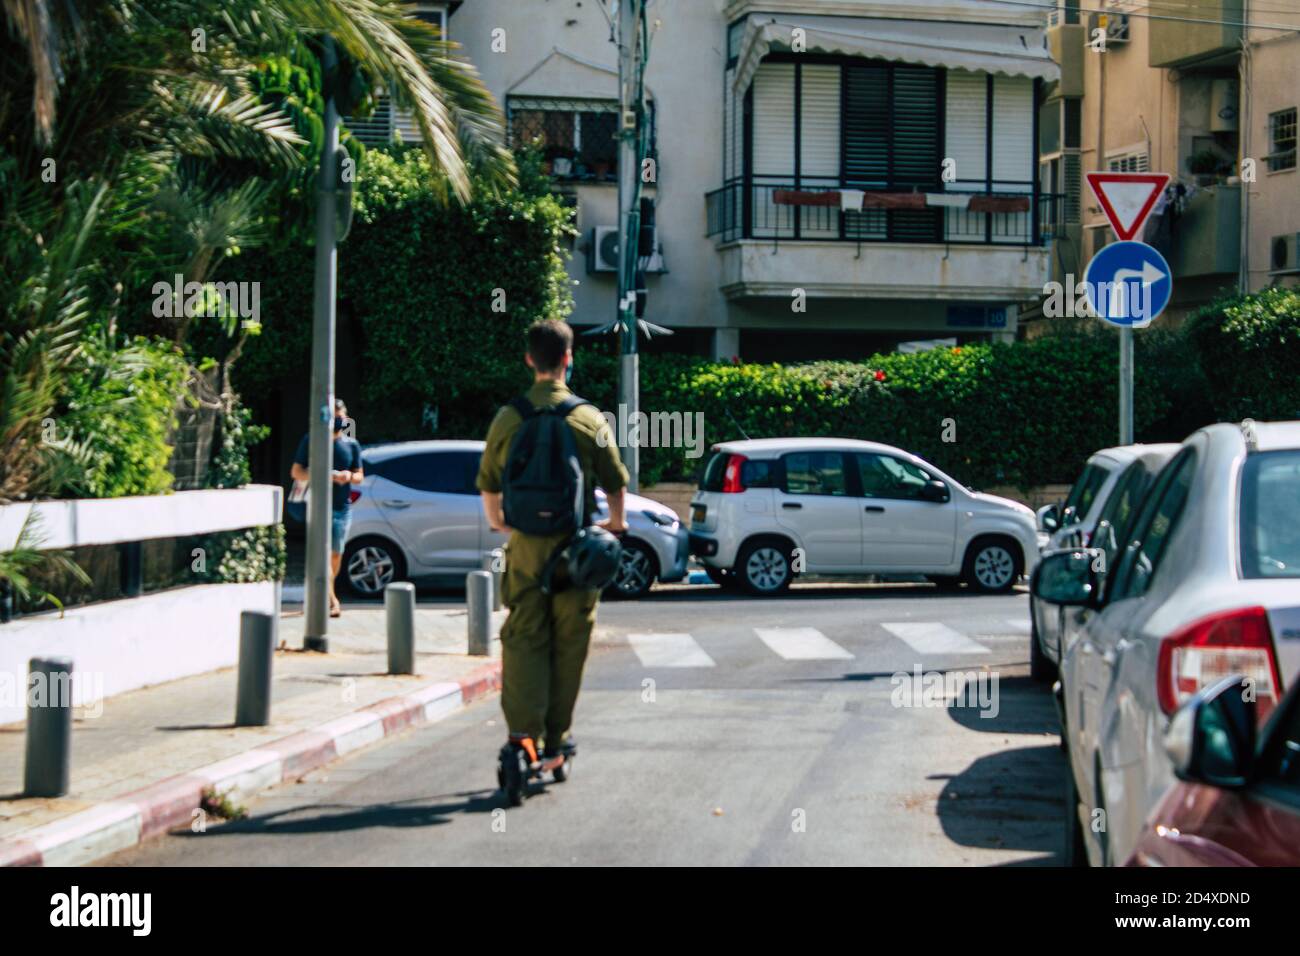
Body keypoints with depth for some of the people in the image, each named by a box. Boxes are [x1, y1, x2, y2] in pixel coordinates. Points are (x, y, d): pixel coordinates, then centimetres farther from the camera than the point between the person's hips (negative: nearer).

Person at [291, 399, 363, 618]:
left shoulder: (351, 445, 9)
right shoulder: (311, 441, 2)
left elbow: (359, 475, 14)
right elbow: (296, 472, 3)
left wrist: (349, 476, -10)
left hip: (343, 507, 3)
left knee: (336, 555, 8)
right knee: (323, 553, -14)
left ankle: (325, 595, 26)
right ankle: (332, 601, -20)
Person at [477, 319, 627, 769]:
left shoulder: (508, 419, 1)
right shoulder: (590, 419, -4)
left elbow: (488, 485, 9)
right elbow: (616, 484, 2)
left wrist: (498, 523, 29)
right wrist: (616, 524, 22)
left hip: (525, 546, 1)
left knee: (523, 640, 3)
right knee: (568, 644, 8)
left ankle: (522, 731, -8)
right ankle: (556, 735, 13)